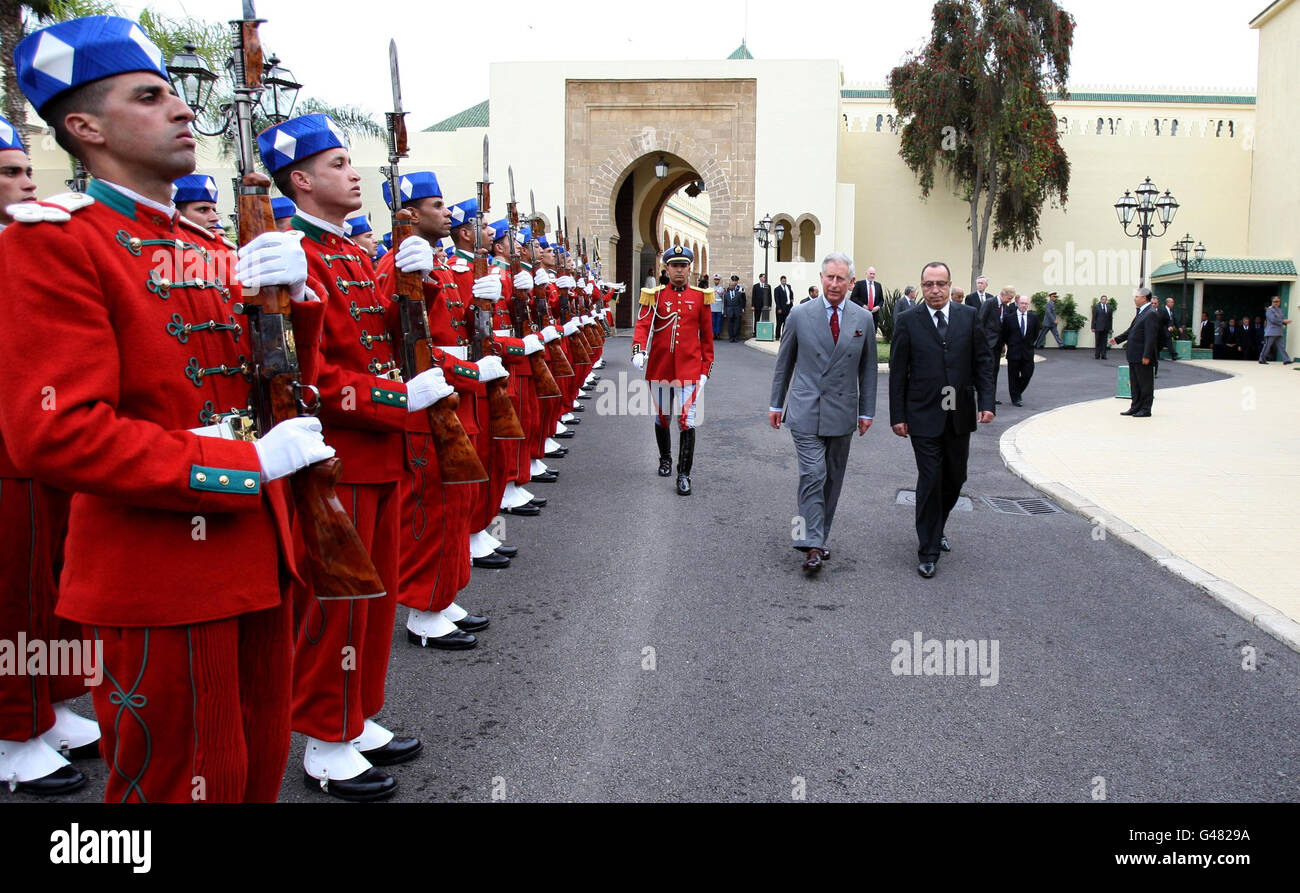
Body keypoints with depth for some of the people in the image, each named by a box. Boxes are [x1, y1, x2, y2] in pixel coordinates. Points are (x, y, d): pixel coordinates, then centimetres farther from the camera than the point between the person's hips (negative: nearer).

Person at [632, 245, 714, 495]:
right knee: (662, 418, 15)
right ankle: (665, 459, 38)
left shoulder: (700, 297, 3)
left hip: (689, 369, -1)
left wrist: (706, 368, 5)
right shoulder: (655, 296, 2)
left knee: (687, 422, -8)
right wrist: (638, 350, -26)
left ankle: (684, 475, -2)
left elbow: (706, 335, 7)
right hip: (660, 368, 1)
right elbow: (643, 324, -8)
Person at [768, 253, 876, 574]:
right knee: (813, 475, -11)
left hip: (842, 412, 3)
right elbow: (784, 362, 7)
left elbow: (868, 368, 9)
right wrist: (776, 403, 8)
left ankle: (819, 537, 22)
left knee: (832, 479, 10)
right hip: (806, 411, -2)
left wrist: (867, 411, 6)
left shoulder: (864, 319, 4)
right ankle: (812, 545, -7)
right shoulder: (800, 315, -1)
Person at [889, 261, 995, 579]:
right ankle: (928, 551, 7)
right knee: (930, 482, -3)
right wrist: (897, 416, -5)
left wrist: (986, 402, -3)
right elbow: (897, 372, -1)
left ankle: (936, 529, 38)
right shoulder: (907, 321, -2)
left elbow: (983, 361, 7)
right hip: (924, 416, -3)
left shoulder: (968, 317, 4)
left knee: (955, 479, 13)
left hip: (959, 415, 3)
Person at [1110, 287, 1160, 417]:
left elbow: (1151, 337, -21)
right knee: (1135, 383, 15)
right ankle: (1136, 407, 23)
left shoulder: (1151, 314, -16)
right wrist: (1117, 339, 20)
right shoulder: (1142, 312, 14)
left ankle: (1145, 410, 7)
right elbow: (1131, 330, 23)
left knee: (1145, 384, 1)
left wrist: (1146, 356, -24)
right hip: (1134, 357, 10)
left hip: (1143, 357, -10)